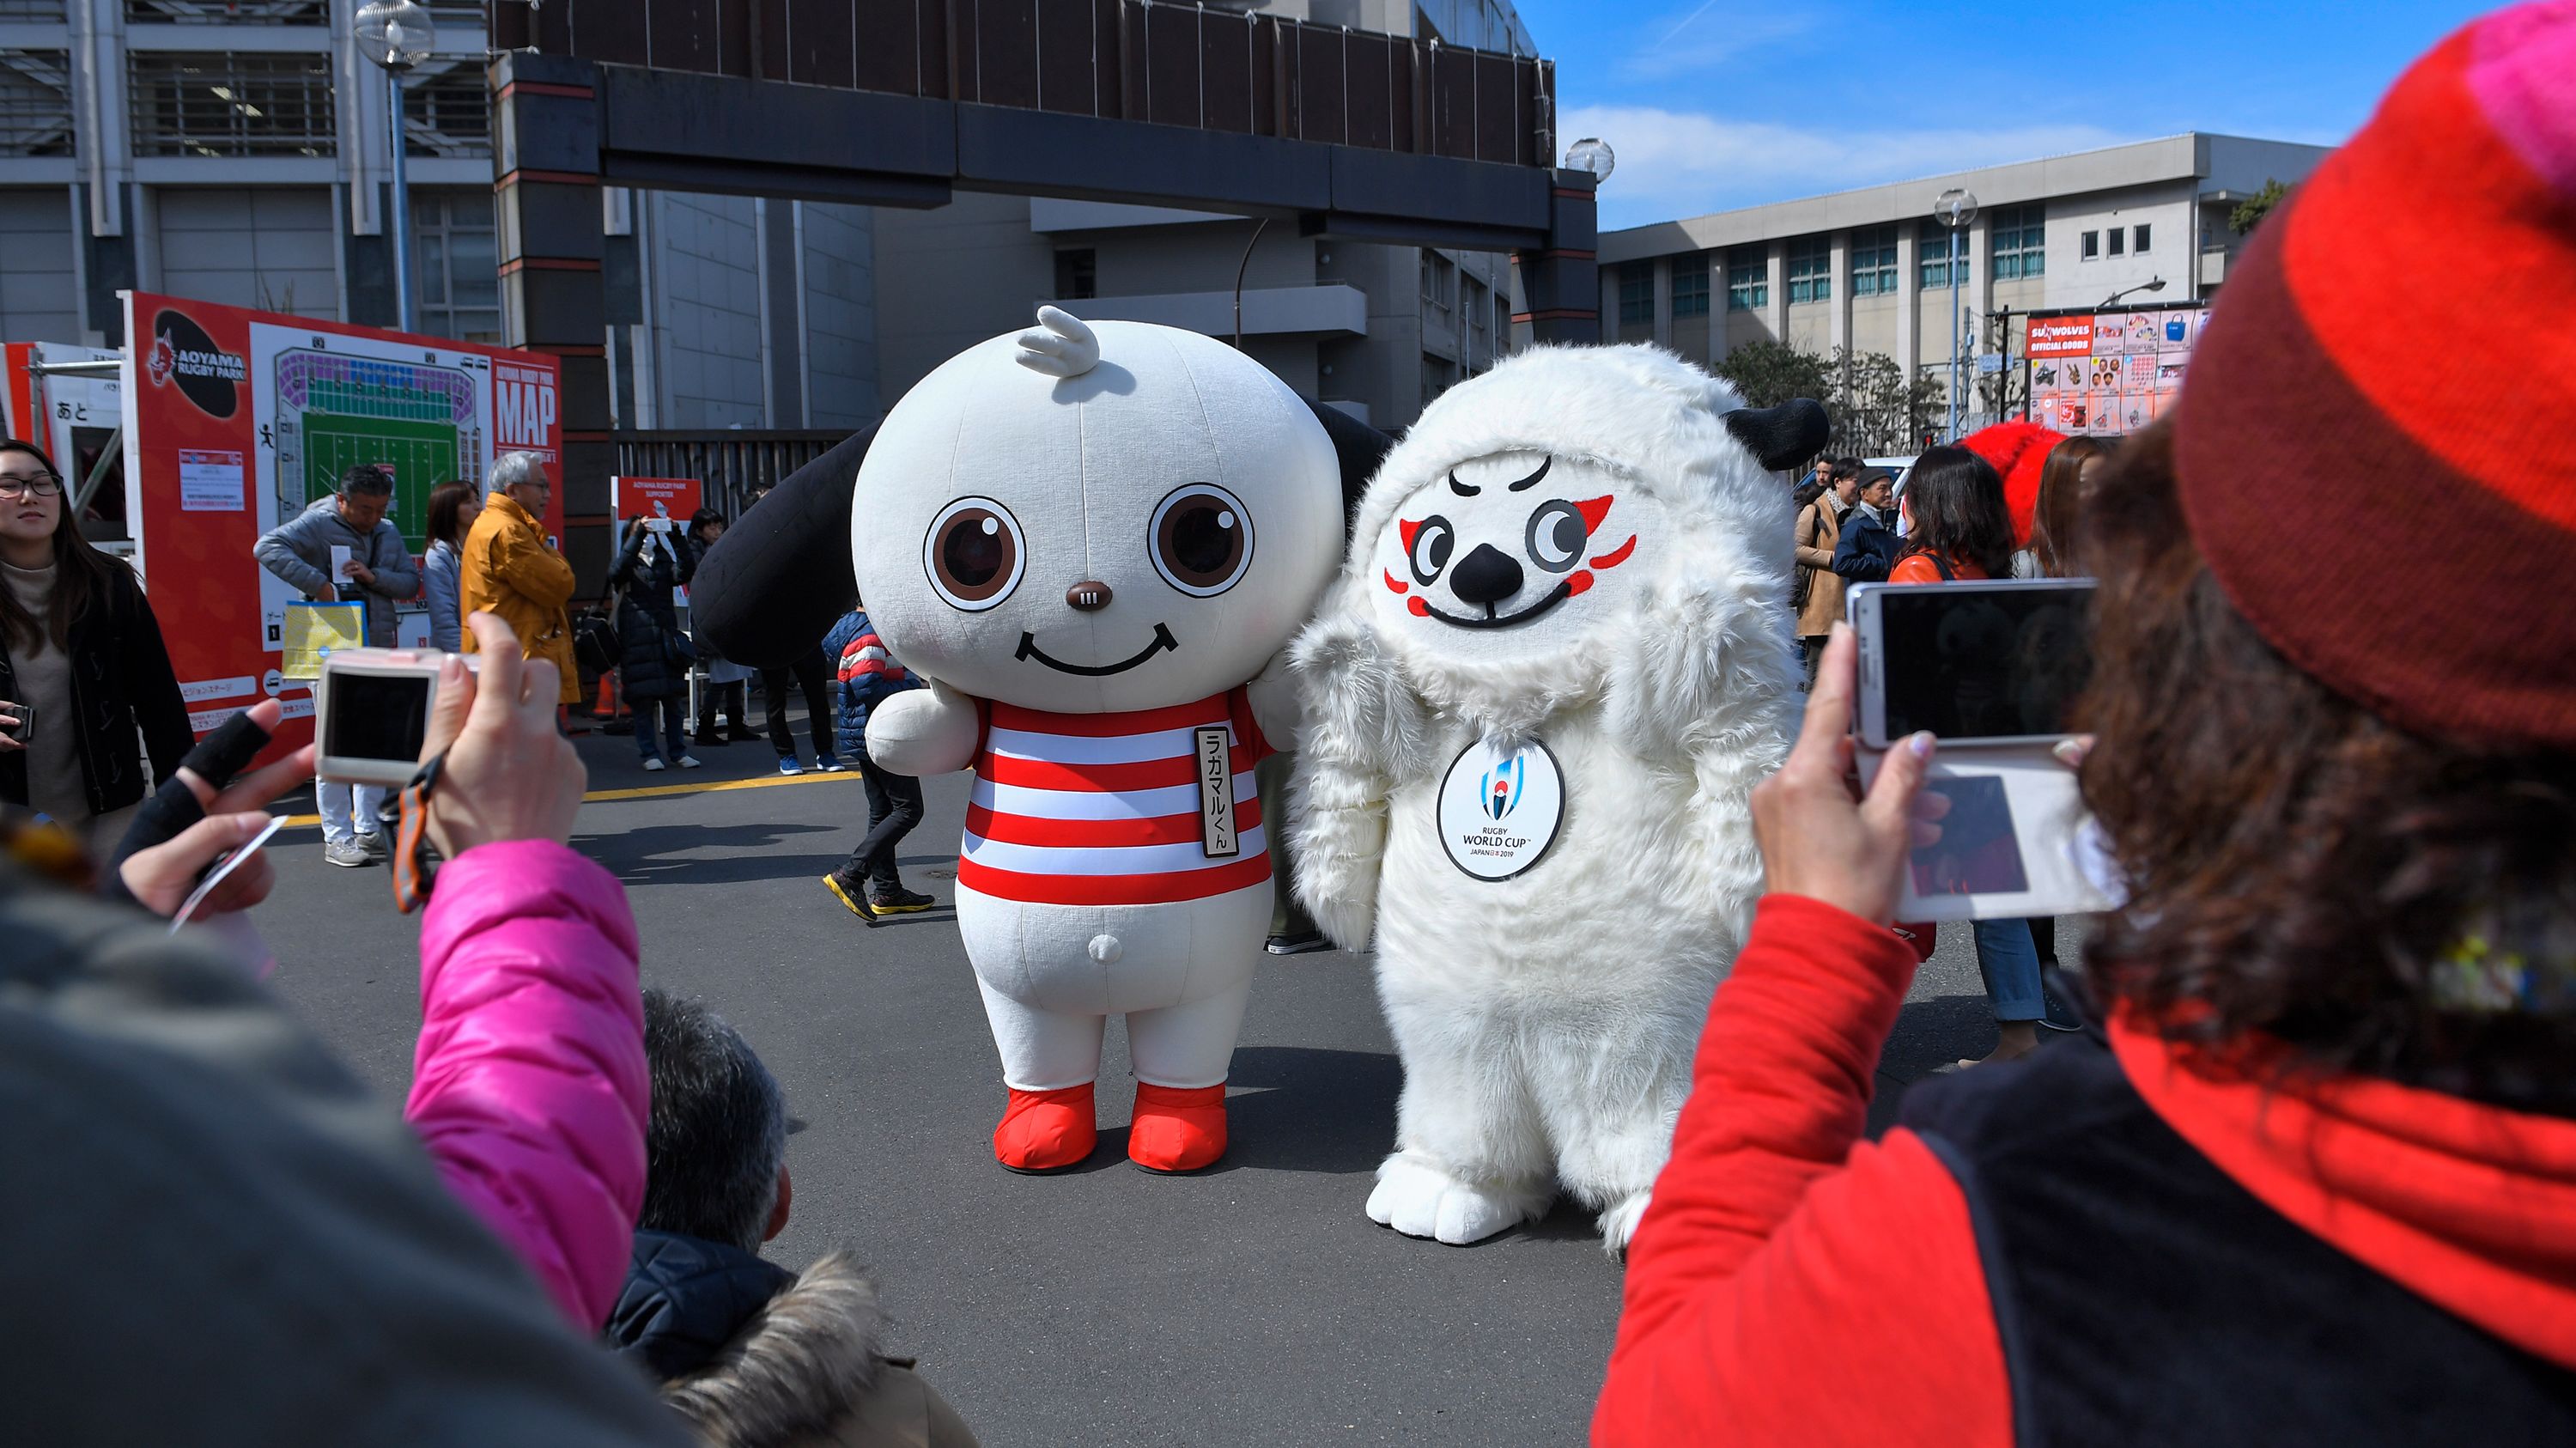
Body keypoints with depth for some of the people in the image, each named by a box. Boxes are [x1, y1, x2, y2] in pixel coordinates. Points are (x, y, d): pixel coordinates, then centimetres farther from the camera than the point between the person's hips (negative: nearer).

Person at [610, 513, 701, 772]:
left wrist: (677, 538, -13)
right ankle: (649, 754, 3)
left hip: (666, 637, 3)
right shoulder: (628, 564, 8)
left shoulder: (664, 562, 17)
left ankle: (677, 751, 10)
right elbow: (617, 571, -16)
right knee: (643, 701, -3)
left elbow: (686, 572, -2)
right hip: (637, 641, -3)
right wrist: (638, 534, -20)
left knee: (674, 699, 3)